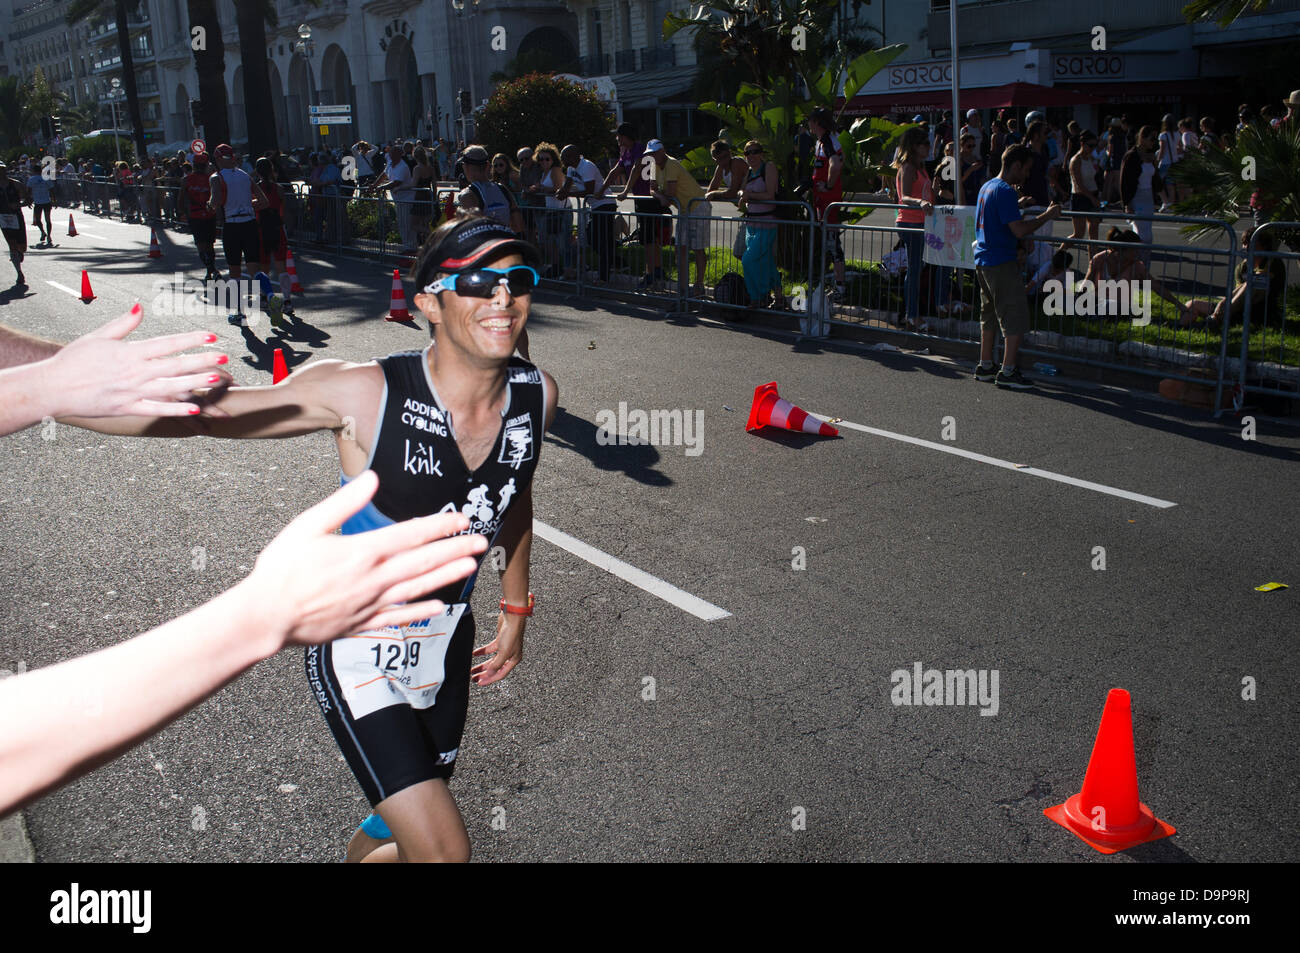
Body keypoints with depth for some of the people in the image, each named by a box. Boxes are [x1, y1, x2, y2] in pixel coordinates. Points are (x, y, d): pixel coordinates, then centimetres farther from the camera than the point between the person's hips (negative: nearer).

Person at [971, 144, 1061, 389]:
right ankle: (1007, 372, -5)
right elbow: (1019, 230, -21)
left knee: (990, 314, 17)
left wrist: (1017, 204, 28)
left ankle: (985, 366, 22)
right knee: (1016, 316, -5)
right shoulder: (1005, 191, -16)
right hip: (1001, 262, -10)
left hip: (983, 260, 10)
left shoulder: (987, 186, 14)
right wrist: (1046, 216, -11)